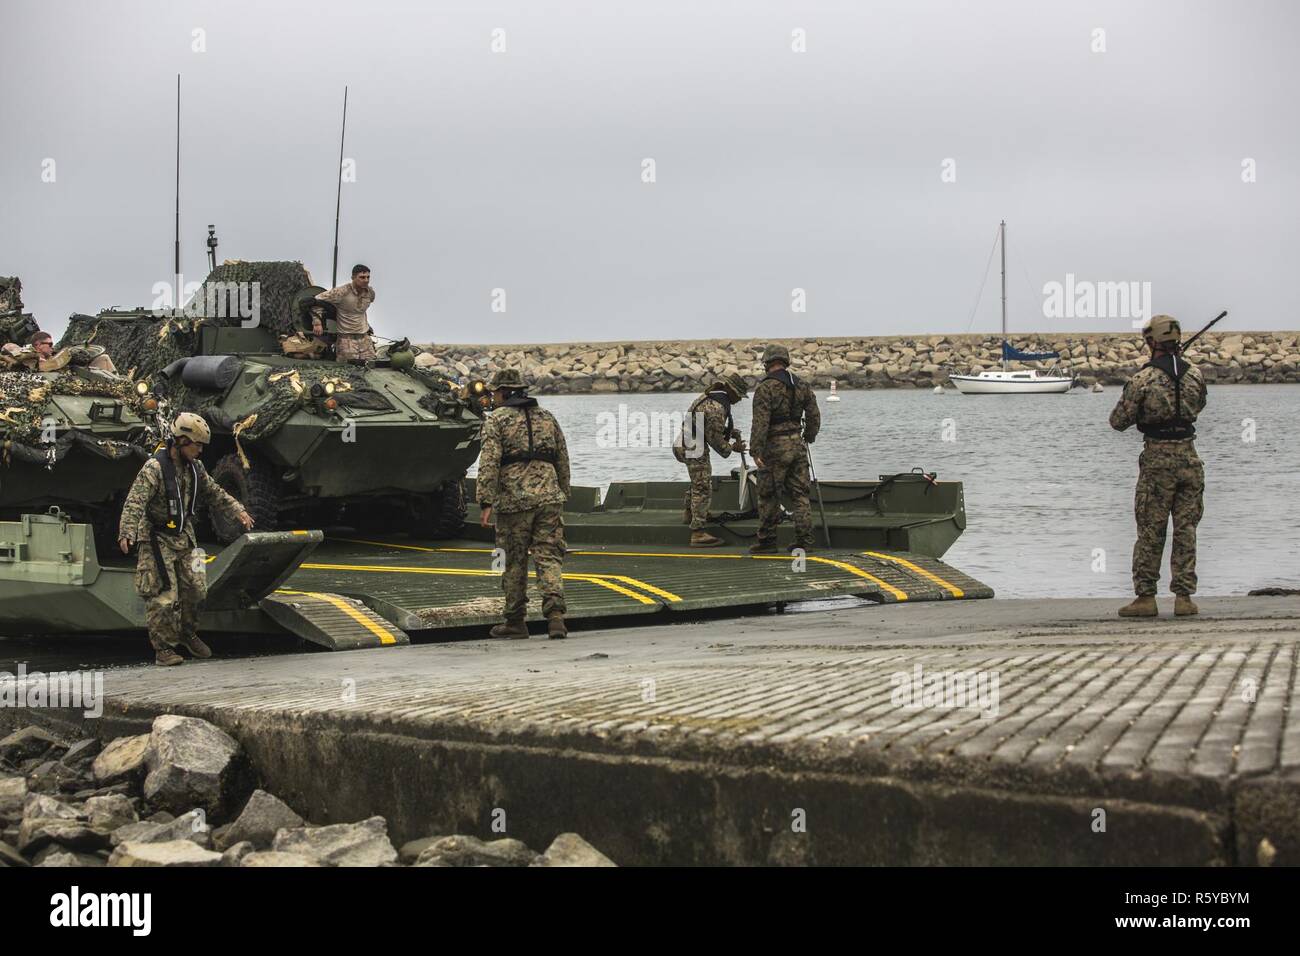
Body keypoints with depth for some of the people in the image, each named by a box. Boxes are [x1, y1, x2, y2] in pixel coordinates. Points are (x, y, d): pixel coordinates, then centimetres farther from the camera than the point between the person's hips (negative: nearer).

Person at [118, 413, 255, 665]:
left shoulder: (194, 467, 4)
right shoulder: (154, 468, -21)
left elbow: (213, 492, 19)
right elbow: (135, 503, -30)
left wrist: (237, 511, 15)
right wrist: (127, 533, -43)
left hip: (184, 537, 7)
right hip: (157, 540, -7)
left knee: (194, 589, 10)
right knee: (163, 596, -8)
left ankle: (188, 634, 31)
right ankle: (163, 649, 1)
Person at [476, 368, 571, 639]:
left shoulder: (497, 420, 0)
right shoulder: (547, 418, 16)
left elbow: (489, 463, -11)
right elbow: (563, 461, 18)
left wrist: (486, 503, -13)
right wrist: (562, 494, 26)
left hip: (513, 499, -3)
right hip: (549, 497, 3)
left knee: (514, 562, 7)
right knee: (550, 558, 1)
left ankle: (515, 621, 14)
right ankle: (555, 614, -17)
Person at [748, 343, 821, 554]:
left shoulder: (765, 388, -12)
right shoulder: (802, 386, 9)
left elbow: (760, 422, -18)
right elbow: (814, 416, 13)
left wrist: (756, 451, -19)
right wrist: (809, 437, 30)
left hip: (775, 447, -6)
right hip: (798, 444, 6)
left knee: (768, 495, 3)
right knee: (800, 495, 8)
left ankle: (767, 542, 7)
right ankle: (804, 540, 4)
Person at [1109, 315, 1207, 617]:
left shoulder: (1143, 378, -11)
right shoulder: (1195, 374, 2)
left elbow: (1118, 422, -5)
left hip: (1157, 459, -3)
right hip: (1188, 457, 3)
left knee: (1150, 531, 4)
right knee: (1186, 530, 8)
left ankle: (1145, 597, 5)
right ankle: (1184, 597, 8)